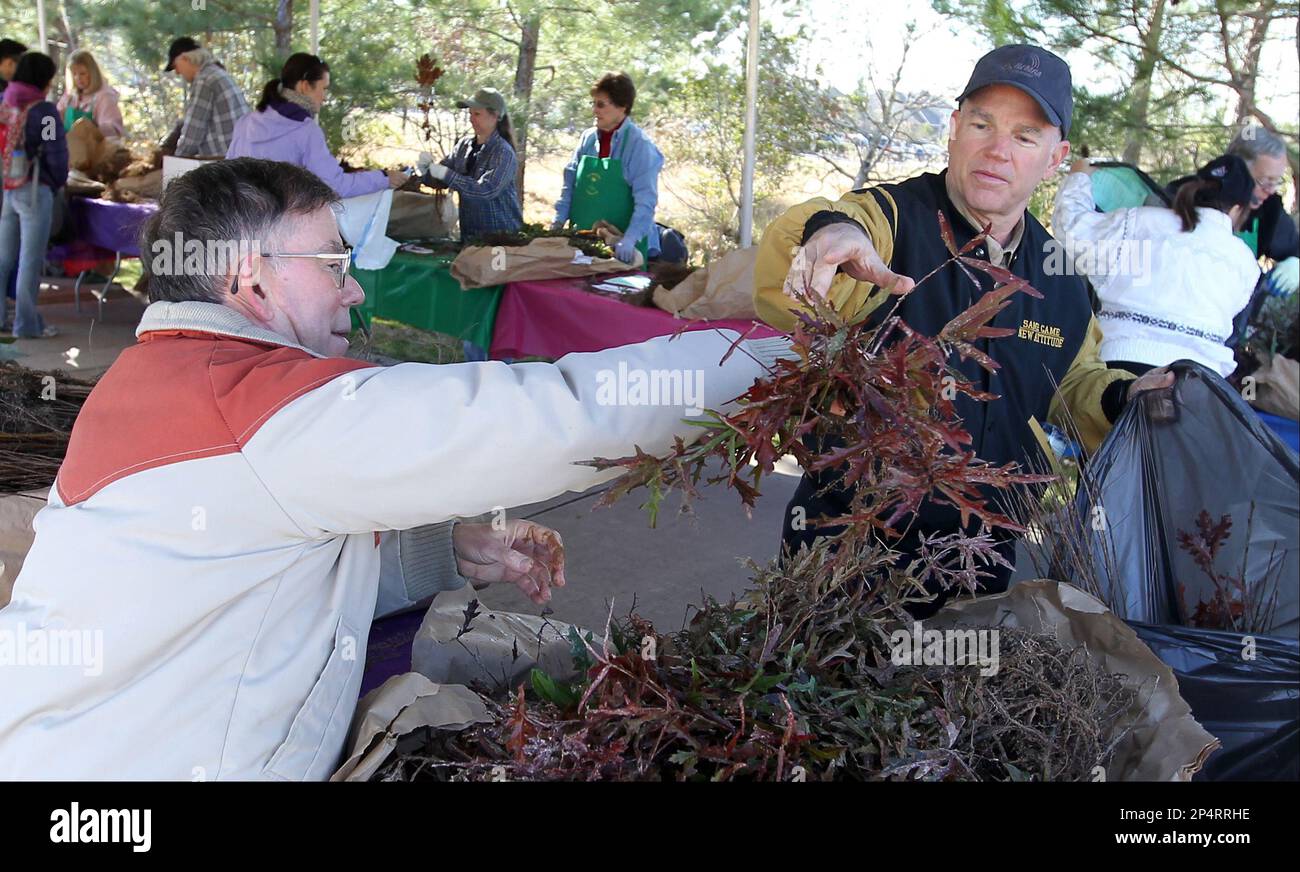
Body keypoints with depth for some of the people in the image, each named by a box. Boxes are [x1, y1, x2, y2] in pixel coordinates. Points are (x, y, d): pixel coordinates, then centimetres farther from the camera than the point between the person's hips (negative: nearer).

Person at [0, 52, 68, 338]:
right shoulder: (43, 110, -11)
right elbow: (56, 153, -11)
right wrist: (58, 182, 6)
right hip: (33, 191, -6)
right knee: (30, 260, 1)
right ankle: (26, 324, 5)